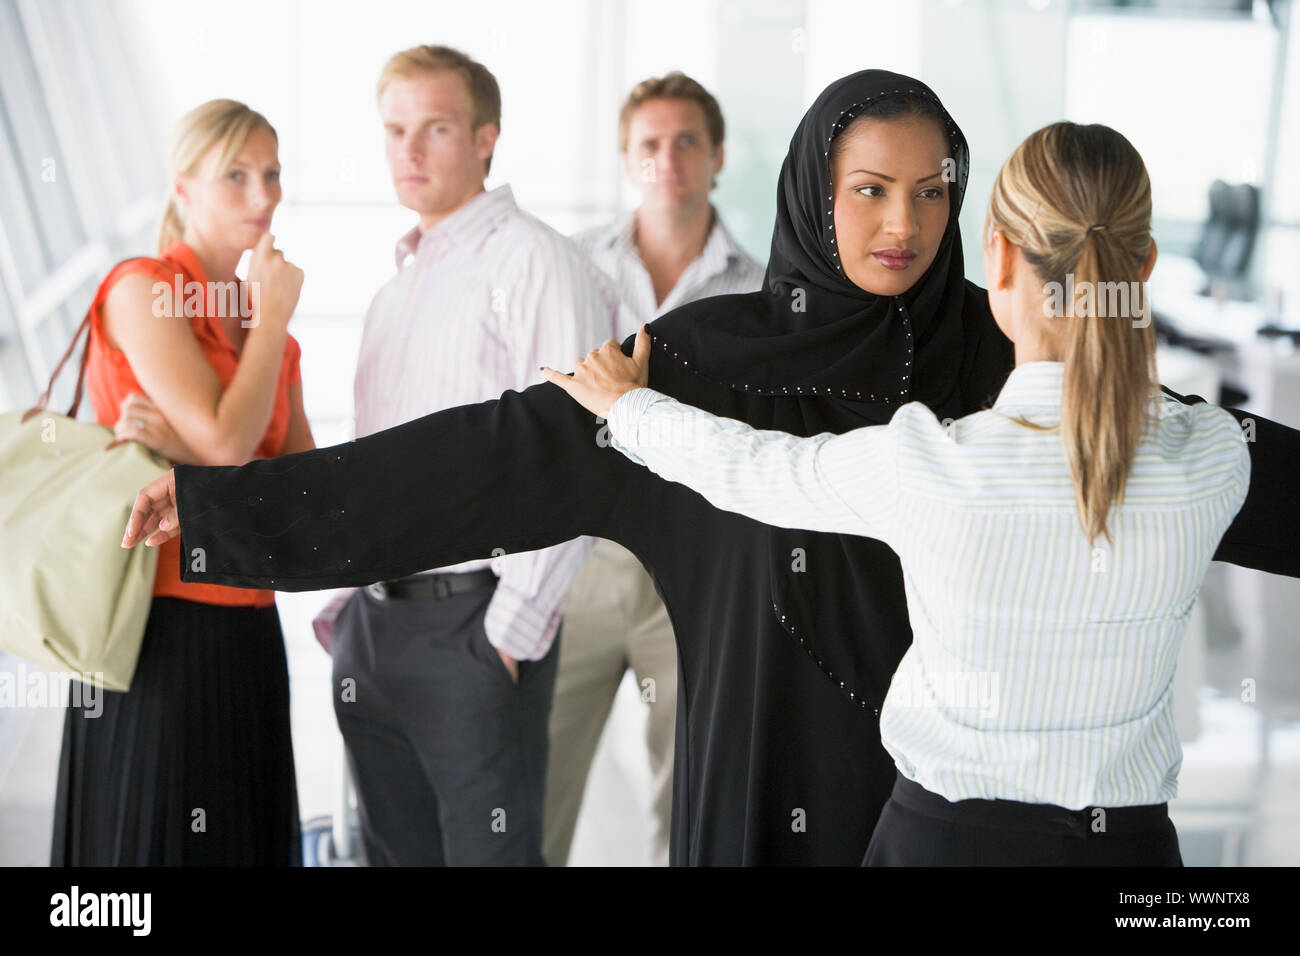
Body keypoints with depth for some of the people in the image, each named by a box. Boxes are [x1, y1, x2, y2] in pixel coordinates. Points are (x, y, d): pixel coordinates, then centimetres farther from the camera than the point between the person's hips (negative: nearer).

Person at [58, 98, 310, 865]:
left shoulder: (269, 331, 15)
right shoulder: (142, 290, -7)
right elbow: (226, 441, -17)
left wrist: (181, 446, -11)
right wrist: (274, 317, -5)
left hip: (246, 629, 7)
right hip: (163, 626, -7)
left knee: (251, 836, 12)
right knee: (154, 837, 1)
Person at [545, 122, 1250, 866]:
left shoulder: (923, 464, -22)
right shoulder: (1214, 457, -15)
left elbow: (747, 466, -3)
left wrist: (628, 405, 18)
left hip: (948, 833, -2)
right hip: (1131, 838, 2)